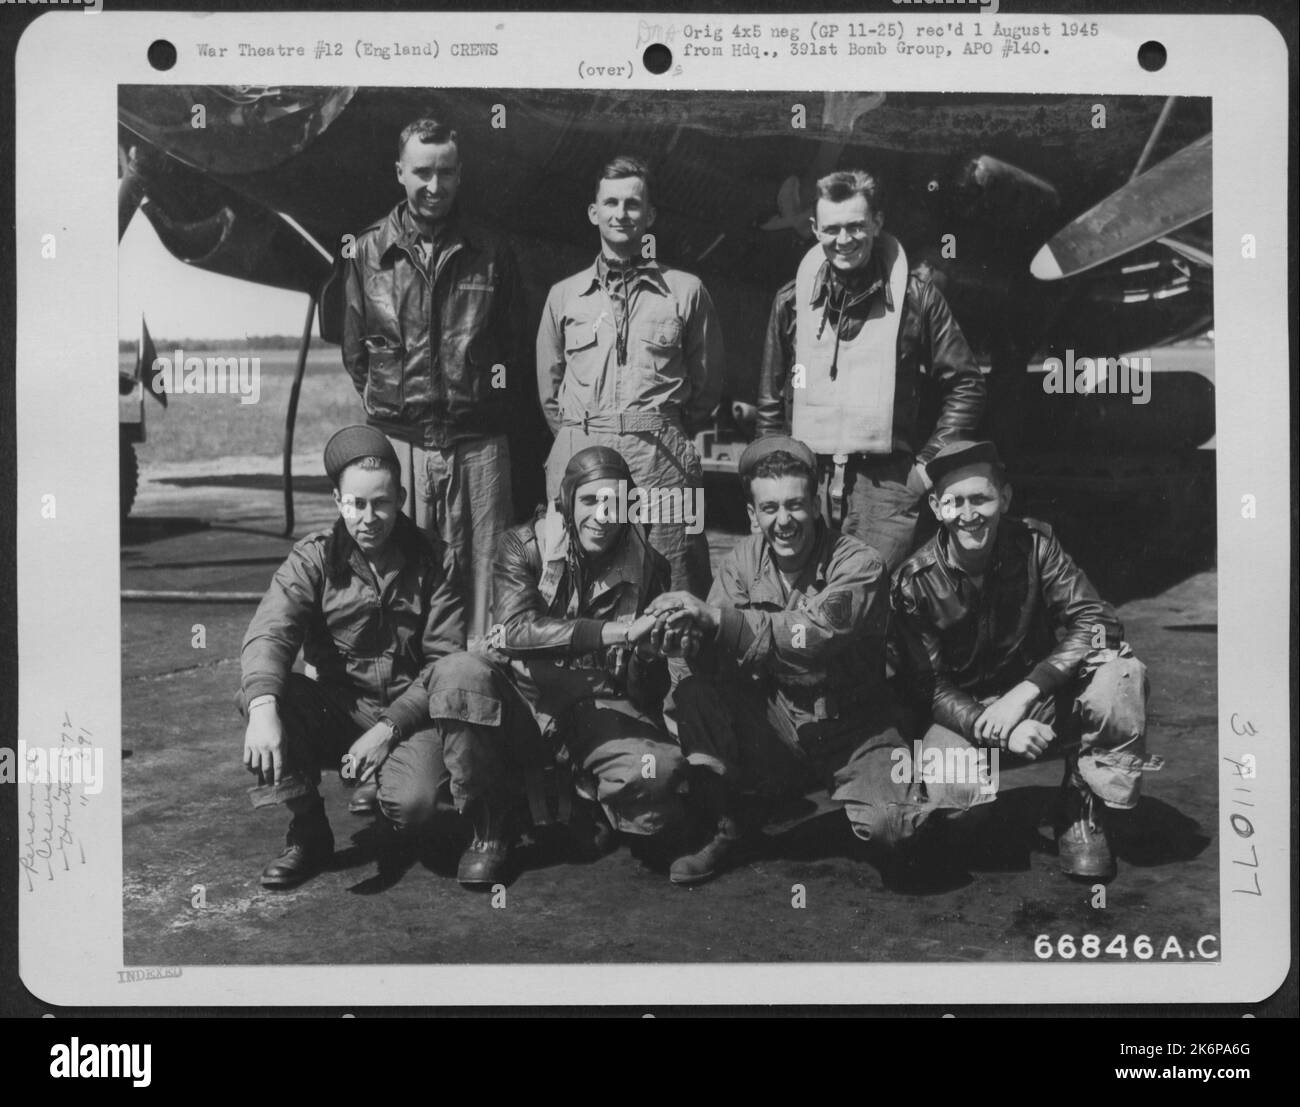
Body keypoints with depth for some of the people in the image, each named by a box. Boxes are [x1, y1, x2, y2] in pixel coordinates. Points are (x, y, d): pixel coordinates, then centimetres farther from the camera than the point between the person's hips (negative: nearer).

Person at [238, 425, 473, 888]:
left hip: (410, 713, -2)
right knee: (259, 690, -25)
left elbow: (446, 660, -7)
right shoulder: (314, 559, -2)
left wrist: (388, 729, -19)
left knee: (411, 803, -32)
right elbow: (269, 633, -18)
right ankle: (308, 832, -9)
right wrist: (263, 707, -39)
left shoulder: (435, 563, -3)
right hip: (337, 709, 2)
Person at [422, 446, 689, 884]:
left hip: (600, 705, 1)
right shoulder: (526, 545, -3)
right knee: (456, 674, -33)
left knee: (659, 774, -31)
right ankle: (490, 829, -15)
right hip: (524, 692, 0)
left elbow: (648, 689, 9)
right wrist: (616, 632, -30)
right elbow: (517, 628, -23)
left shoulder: (647, 566, 3)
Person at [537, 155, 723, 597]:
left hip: (661, 463, -1)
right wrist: (579, 435, 12)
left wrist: (665, 436, 10)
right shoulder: (563, 296, 15)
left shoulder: (685, 291, 9)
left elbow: (707, 382, 13)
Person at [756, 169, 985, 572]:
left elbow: (965, 386, 6)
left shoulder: (915, 296, 3)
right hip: (805, 482, 3)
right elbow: (771, 401, 18)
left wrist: (929, 463, 0)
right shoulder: (792, 301, 11)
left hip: (888, 483, -2)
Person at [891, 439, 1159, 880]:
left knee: (1121, 671, -29)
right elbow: (933, 686, -12)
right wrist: (998, 730, -31)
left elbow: (1097, 621, -18)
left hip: (1042, 695, 1)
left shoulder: (1034, 543, -10)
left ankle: (1082, 809, -6)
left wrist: (1024, 692, -30)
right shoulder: (915, 582, -11)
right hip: (965, 711, -1)